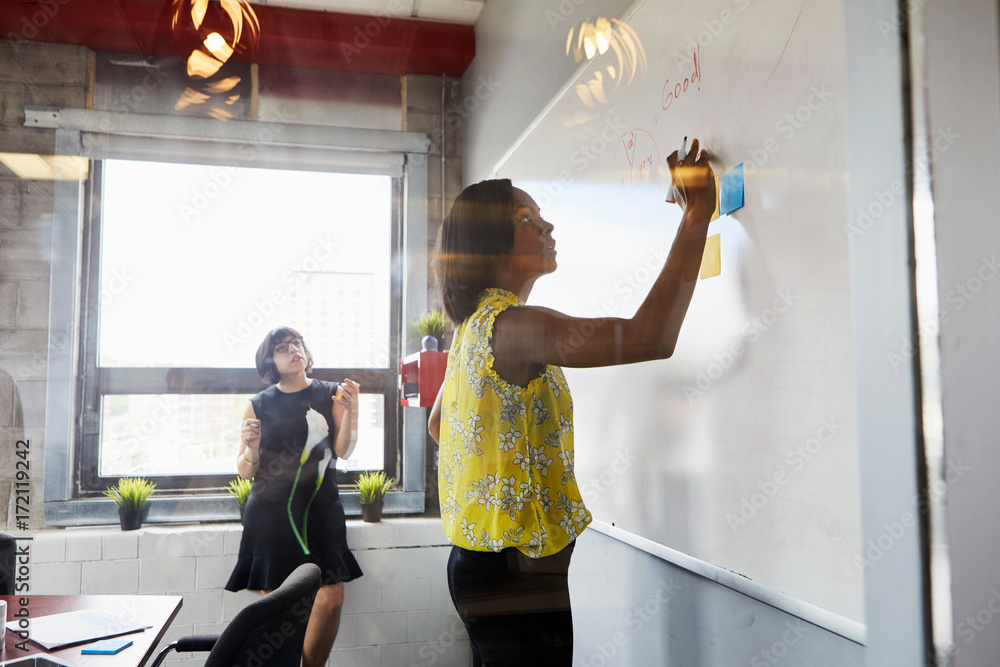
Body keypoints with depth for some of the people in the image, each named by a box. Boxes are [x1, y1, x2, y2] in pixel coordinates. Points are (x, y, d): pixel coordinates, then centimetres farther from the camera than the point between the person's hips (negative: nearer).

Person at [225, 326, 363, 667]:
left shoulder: (330, 394, 4)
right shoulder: (258, 405, 4)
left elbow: (344, 451, -4)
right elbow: (245, 471, 6)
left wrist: (350, 408, -18)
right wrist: (252, 447, -15)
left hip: (321, 510, 1)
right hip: (270, 514, 0)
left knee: (331, 597, -7)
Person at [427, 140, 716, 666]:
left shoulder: (473, 325, 10)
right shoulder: (512, 324, -22)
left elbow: (437, 423, 23)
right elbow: (650, 337, -33)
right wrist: (697, 212, -27)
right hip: (516, 574, -10)